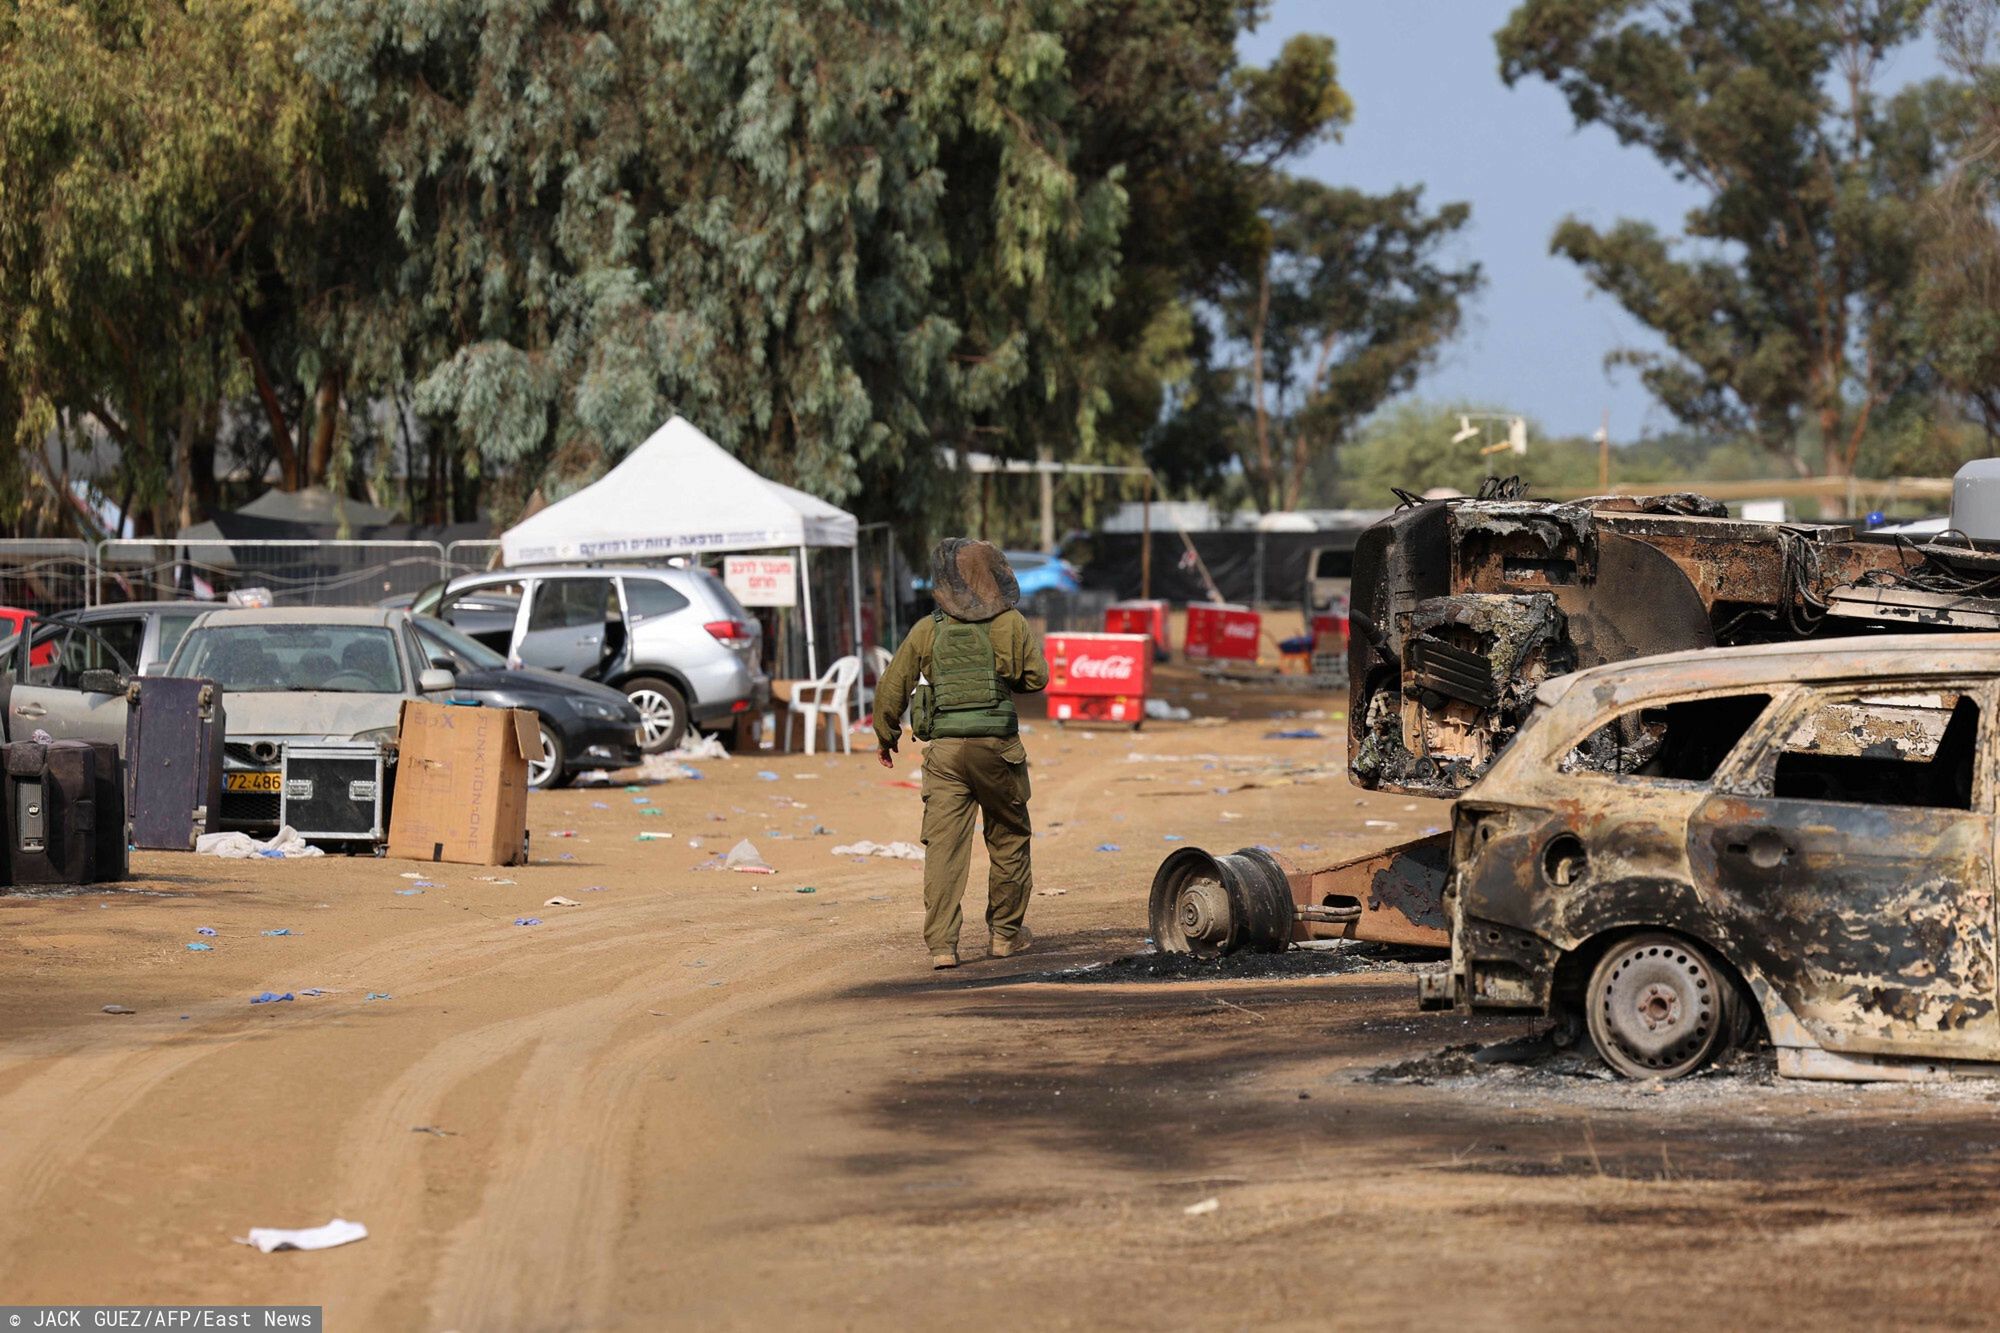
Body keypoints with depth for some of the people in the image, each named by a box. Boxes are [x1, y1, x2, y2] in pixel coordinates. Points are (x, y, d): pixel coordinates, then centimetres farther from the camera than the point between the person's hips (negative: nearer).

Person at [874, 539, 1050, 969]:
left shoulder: (927, 630, 4)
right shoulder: (1011, 624, -1)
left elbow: (892, 687, 7)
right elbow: (1036, 677, 4)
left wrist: (885, 736, 22)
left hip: (944, 749, 1)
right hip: (996, 747, -1)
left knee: (943, 845, -2)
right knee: (1008, 837, 16)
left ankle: (941, 944, -9)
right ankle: (1005, 932, 23)